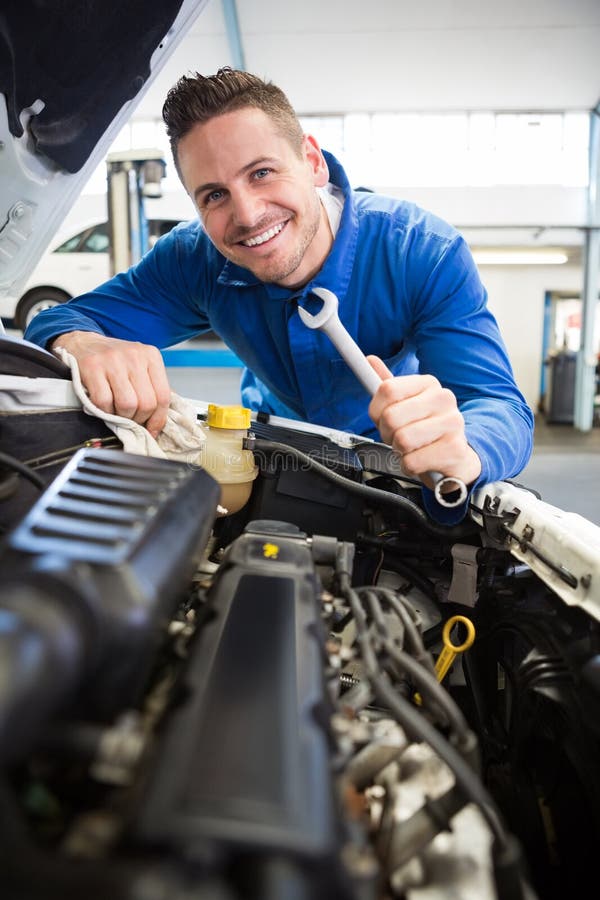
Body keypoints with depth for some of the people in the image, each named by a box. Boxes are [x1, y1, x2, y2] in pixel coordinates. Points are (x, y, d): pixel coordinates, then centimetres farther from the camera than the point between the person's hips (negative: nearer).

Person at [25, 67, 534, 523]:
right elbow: (61, 320, -17)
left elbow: (503, 410, -35)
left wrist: (461, 453, -62)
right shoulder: (197, 260, -20)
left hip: (388, 458, 0)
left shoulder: (425, 255, -28)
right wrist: (81, 344, -45)